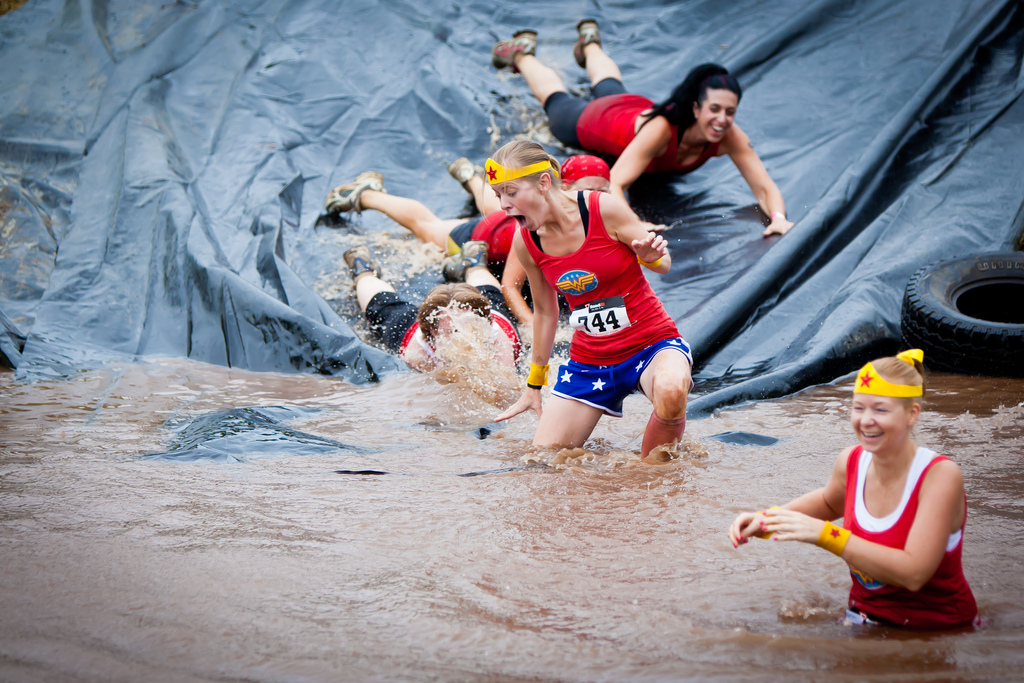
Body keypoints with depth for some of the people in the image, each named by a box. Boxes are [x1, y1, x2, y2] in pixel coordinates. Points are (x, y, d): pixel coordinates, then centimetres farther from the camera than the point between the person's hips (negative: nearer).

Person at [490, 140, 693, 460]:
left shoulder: (604, 209, -17)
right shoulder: (524, 242, -5)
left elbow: (662, 264, -4)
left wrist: (652, 256, -30)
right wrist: (534, 386, 18)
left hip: (651, 342, -4)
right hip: (589, 359, 4)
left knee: (670, 391, -39)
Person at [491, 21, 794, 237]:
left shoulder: (729, 136, -40)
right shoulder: (661, 129, -52)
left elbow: (764, 186, -40)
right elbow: (614, 183, -55)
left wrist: (778, 218, -61)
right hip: (594, 120, -4)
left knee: (608, 87, 40)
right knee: (556, 101, 31)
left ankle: (589, 44, 69)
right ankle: (523, 54, 58)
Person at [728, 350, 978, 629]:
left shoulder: (941, 475, -19)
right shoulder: (851, 462, -3)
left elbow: (913, 573, -29)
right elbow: (829, 502, 24)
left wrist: (824, 533, -30)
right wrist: (768, 519, 6)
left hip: (939, 633, -5)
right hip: (866, 618, 5)